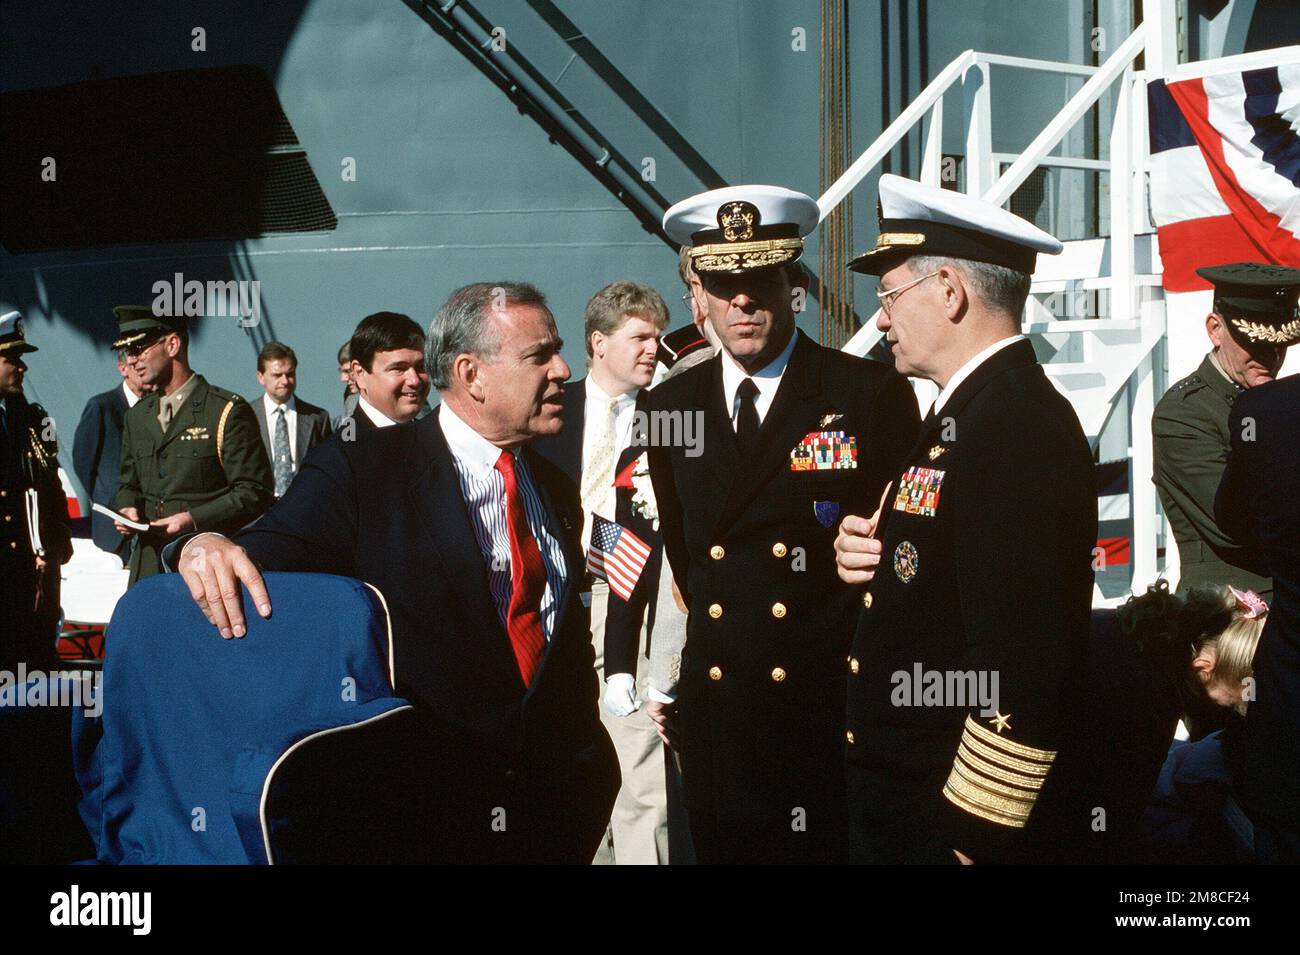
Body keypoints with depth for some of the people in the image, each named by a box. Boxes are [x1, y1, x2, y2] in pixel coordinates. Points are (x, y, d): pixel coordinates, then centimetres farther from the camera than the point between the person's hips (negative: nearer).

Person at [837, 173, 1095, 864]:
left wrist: (972, 837, -22)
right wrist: (867, 558, -1)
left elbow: (1022, 671, -26)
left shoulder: (1019, 427, -22)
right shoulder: (964, 412, 10)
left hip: (949, 818, -9)